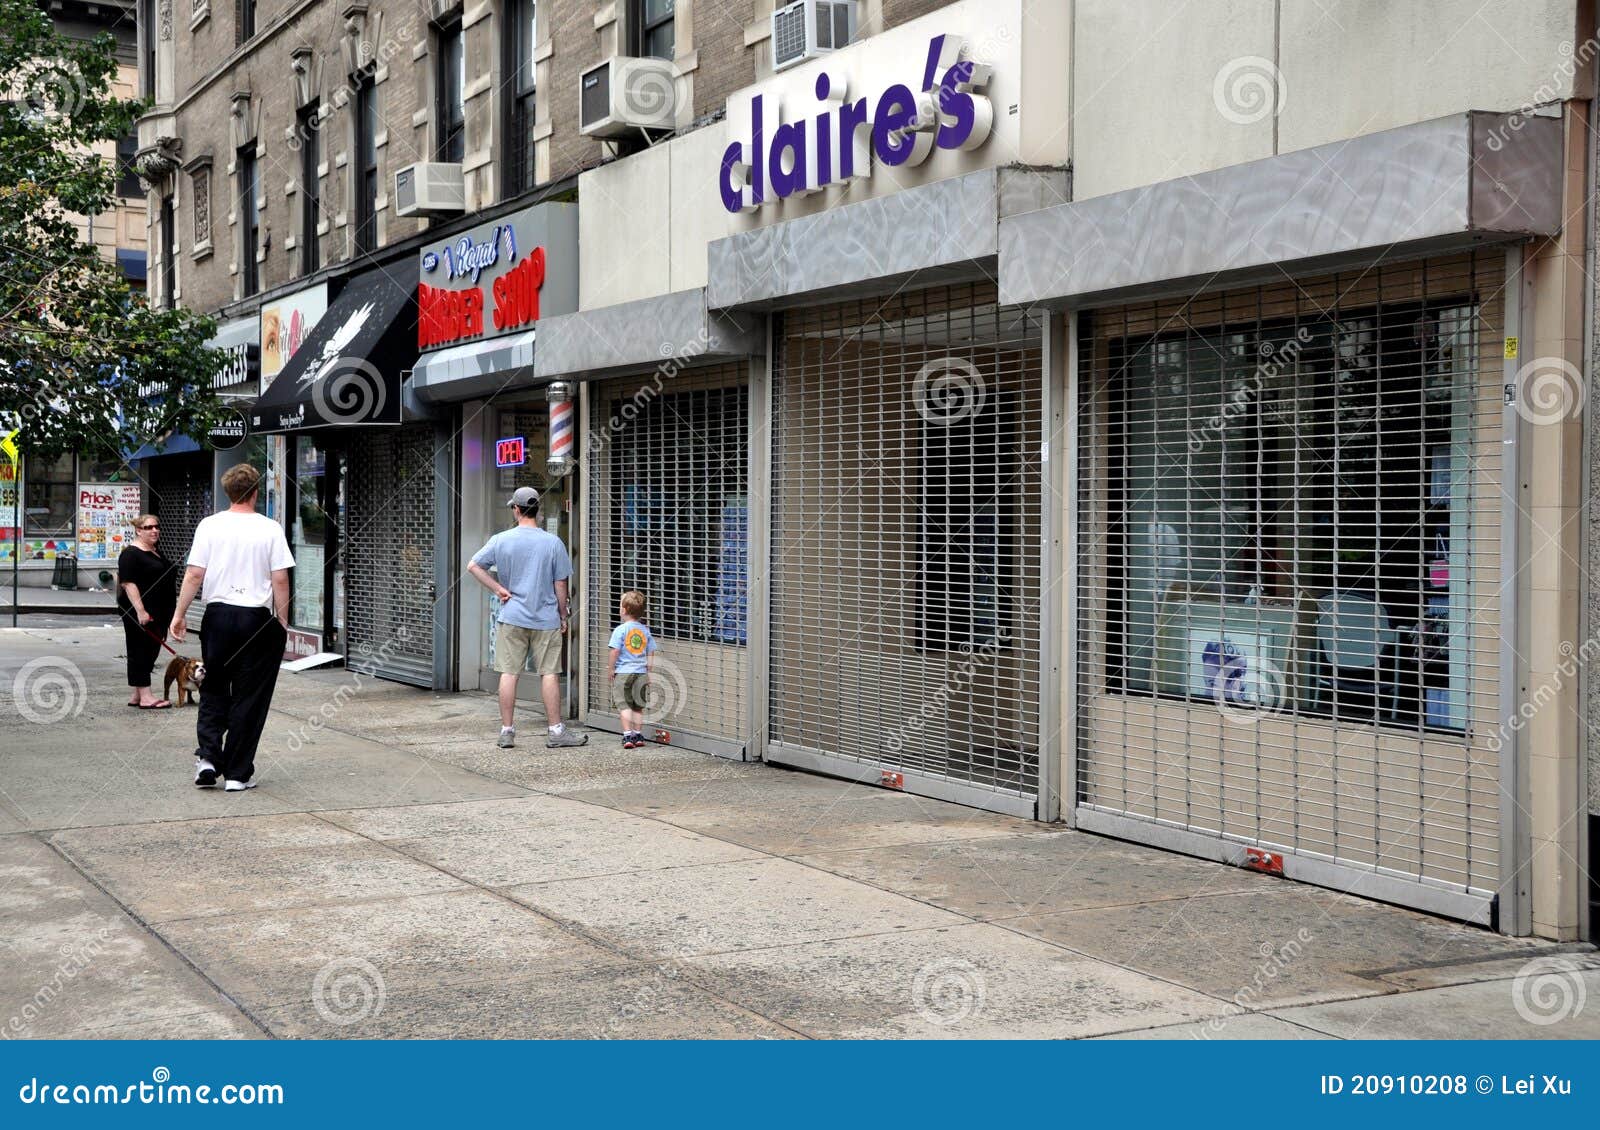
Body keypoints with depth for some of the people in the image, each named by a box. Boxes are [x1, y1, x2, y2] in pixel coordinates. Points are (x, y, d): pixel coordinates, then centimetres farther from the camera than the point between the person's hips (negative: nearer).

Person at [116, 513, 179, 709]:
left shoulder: (157, 553, 17)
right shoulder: (131, 554, -11)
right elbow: (128, 583, -19)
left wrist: (168, 613, 23)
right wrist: (140, 610, -26)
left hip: (157, 613, 9)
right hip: (140, 613, -9)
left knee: (151, 651, 11)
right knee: (140, 650, -6)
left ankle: (137, 696, 17)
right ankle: (145, 697, -6)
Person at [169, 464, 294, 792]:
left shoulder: (209, 525, 0)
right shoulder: (270, 529, -4)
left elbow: (194, 574, -2)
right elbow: (280, 580, -5)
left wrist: (179, 615, 5)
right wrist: (282, 621, 4)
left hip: (218, 614, 2)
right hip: (257, 618, -2)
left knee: (214, 691, 16)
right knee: (249, 697, 4)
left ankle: (208, 757, 1)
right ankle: (238, 773, 7)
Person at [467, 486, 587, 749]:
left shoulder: (501, 540, -2)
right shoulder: (553, 542, -4)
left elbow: (473, 566, -1)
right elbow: (560, 584, -1)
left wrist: (499, 589, 2)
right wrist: (563, 616, 9)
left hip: (512, 618, 1)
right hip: (546, 619, -1)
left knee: (509, 673, 5)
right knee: (549, 673, 3)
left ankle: (507, 731, 8)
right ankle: (556, 730, 5)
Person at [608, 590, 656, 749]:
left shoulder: (620, 630, -9)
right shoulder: (645, 630, 5)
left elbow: (615, 651, -13)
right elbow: (650, 654, 7)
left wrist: (611, 670, -1)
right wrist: (648, 673, 14)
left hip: (623, 672, -5)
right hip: (641, 672, 5)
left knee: (624, 705, -2)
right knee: (638, 706, 13)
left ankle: (628, 735, -8)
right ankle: (638, 735, 18)